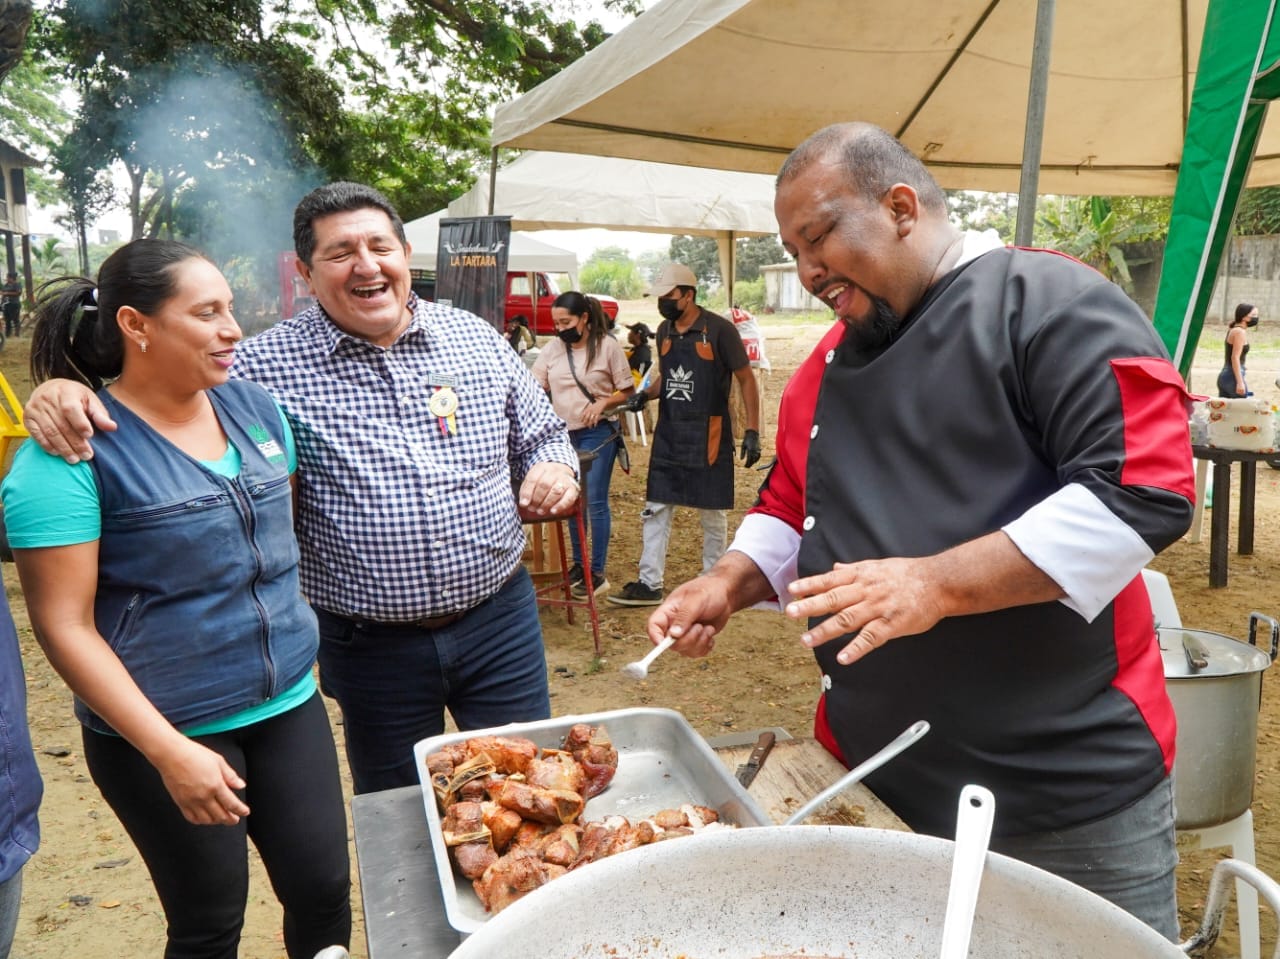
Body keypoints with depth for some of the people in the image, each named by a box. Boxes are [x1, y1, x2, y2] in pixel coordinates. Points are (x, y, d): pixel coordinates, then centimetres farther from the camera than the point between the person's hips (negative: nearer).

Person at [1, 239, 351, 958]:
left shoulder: (255, 406, 2)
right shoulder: (72, 450, -14)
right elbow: (65, 625, -15)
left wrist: (297, 632, 12)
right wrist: (170, 752, -19)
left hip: (289, 703, 5)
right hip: (165, 730, -5)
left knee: (325, 894, 12)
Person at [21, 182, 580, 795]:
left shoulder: (476, 339, 1)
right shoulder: (267, 365, -8)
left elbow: (541, 433, 12)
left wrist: (555, 468, -9)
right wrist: (67, 390, -20)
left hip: (499, 616, 2)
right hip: (371, 646, -1)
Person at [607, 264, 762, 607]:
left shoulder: (719, 330, -11)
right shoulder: (664, 330, 7)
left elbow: (746, 381, -8)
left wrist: (752, 431, -13)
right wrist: (645, 394, 0)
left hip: (707, 436, -5)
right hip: (668, 434, 6)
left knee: (712, 512, 7)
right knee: (655, 509, 5)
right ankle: (649, 584, 12)